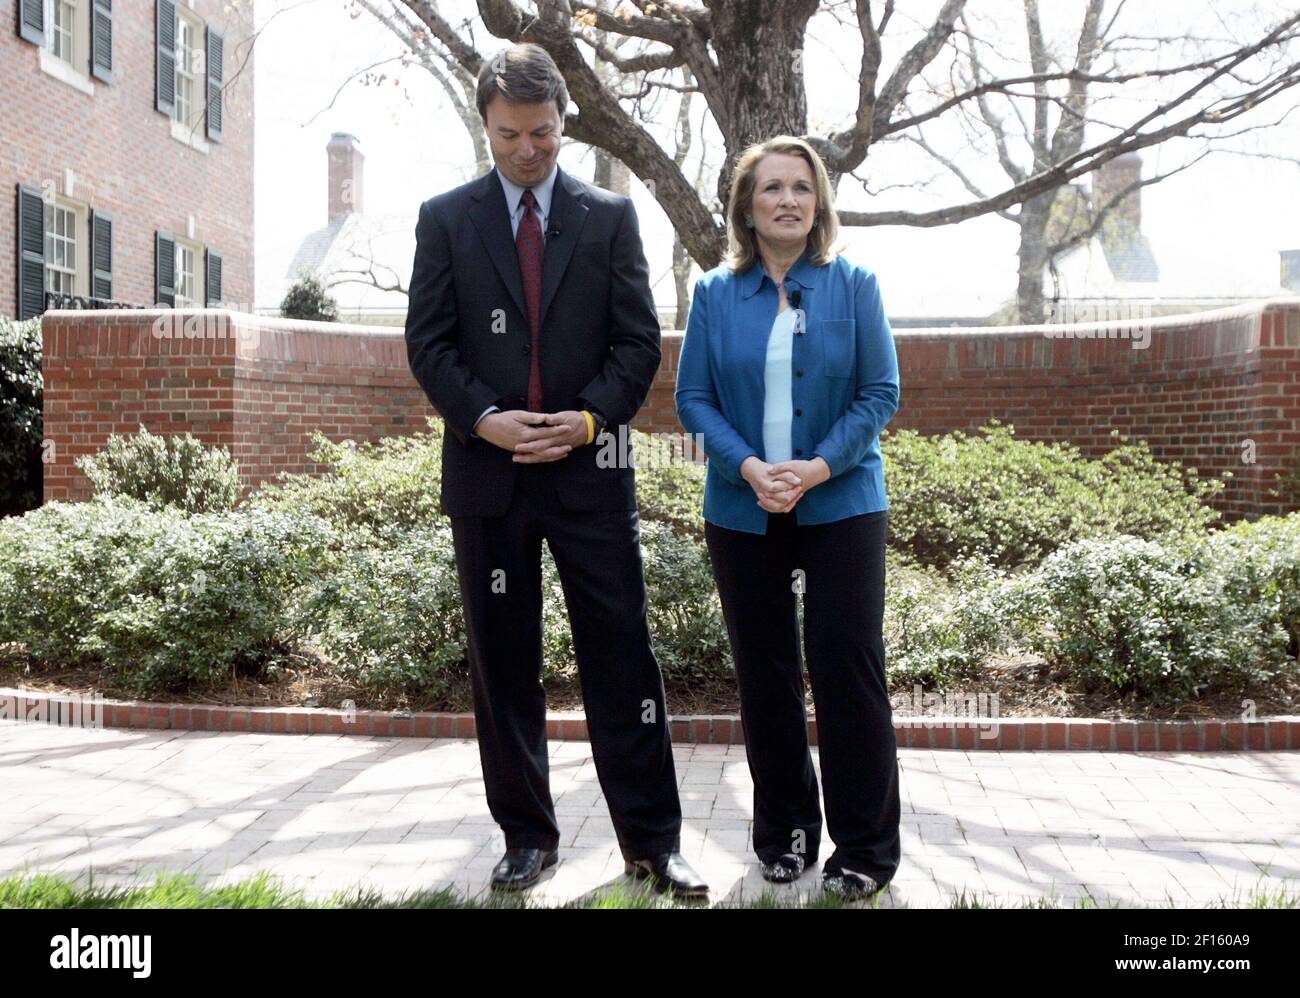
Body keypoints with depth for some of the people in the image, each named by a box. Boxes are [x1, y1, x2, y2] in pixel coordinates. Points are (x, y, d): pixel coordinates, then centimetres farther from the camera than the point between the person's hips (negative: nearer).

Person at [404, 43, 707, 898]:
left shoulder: (610, 216, 7)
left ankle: (652, 842, 8)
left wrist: (590, 417, -12)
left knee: (623, 656, 0)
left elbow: (639, 339, 3)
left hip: (589, 467, -1)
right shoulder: (446, 219, 7)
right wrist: (484, 418, -12)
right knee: (503, 664, 7)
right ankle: (528, 835, 20)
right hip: (487, 470, 1)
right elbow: (428, 342, 3)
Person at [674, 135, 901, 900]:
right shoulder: (715, 293, 6)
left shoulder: (854, 286, 2)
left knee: (849, 667, -3)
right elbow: (693, 397, 1)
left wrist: (818, 468, -16)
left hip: (841, 506, -2)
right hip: (742, 512, 2)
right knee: (764, 672, 9)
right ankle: (784, 831, 24)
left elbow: (881, 392, -2)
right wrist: (749, 468, -15)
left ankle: (866, 847, 9)